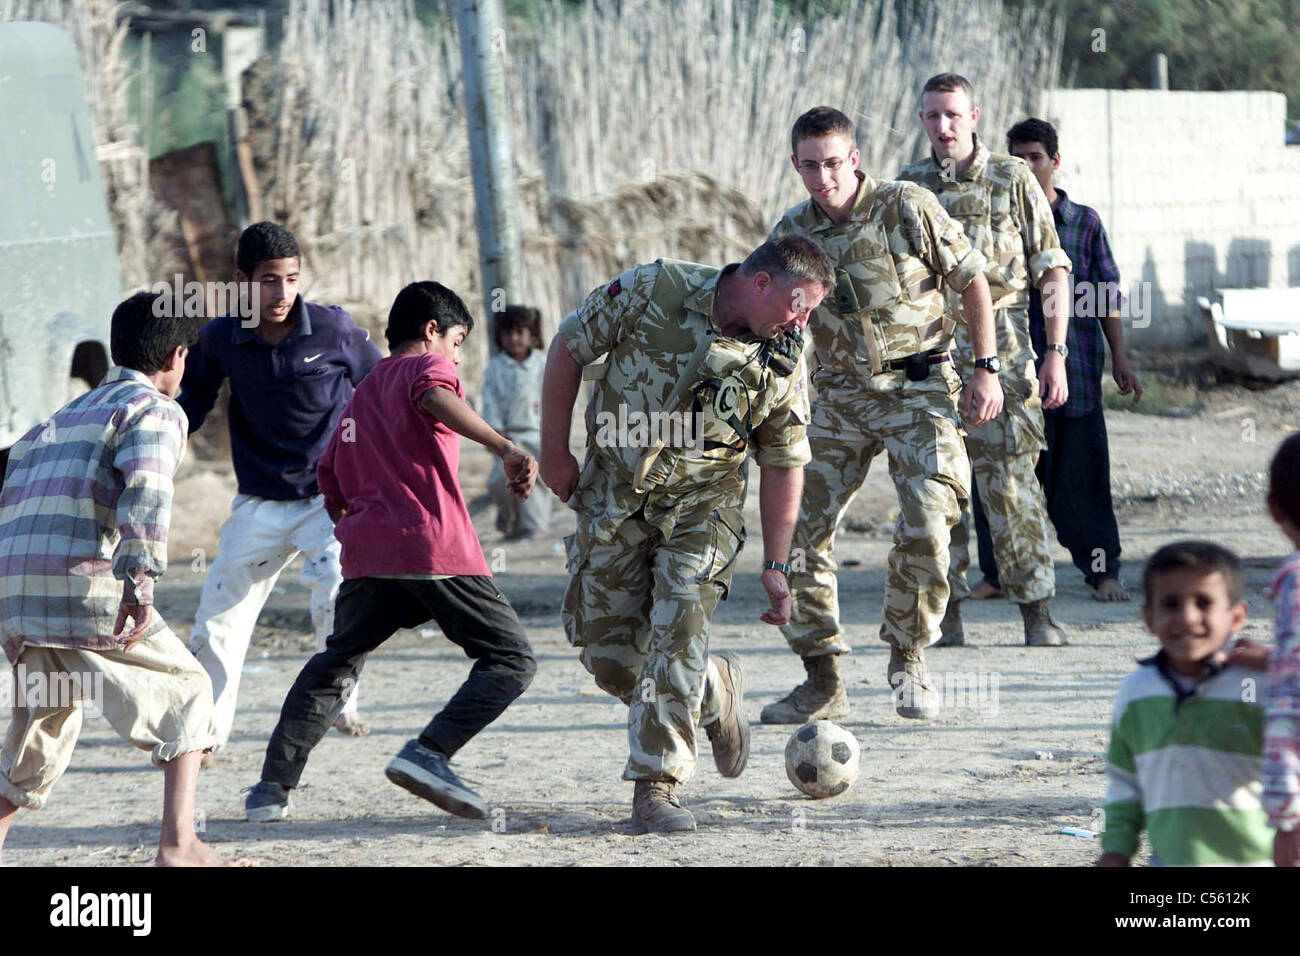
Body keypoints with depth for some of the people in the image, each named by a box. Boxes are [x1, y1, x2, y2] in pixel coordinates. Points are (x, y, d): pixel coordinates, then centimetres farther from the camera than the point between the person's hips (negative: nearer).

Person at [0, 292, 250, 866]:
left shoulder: (64, 415, 27)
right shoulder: (154, 410, 4)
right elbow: (145, 492, -15)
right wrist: (140, 581, -26)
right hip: (85, 588, -7)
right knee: (186, 694, 9)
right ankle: (177, 846, 0)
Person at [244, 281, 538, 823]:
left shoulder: (359, 398, 28)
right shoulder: (425, 364, 6)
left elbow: (332, 488, 29)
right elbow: (433, 397, -20)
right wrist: (503, 447, -29)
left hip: (367, 552, 7)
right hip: (437, 548, -7)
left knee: (335, 665, 19)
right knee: (511, 660, 0)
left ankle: (274, 786, 5)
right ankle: (429, 753, -19)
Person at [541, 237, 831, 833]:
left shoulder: (784, 365, -8)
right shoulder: (654, 291, -16)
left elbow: (784, 466, 1)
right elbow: (570, 347, -5)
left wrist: (777, 566, 0)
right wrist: (554, 449, -5)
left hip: (701, 506, 0)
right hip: (613, 494, 0)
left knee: (677, 638, -18)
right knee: (606, 652, 2)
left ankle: (655, 787, -12)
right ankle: (716, 694, 29)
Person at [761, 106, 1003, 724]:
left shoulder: (908, 208, -8)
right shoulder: (792, 233, 3)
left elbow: (972, 280, -1)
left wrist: (985, 370, -6)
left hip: (918, 386, -4)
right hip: (838, 395, 4)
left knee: (926, 526, -17)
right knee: (798, 528, -6)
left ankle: (907, 660, 6)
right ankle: (823, 684, 4)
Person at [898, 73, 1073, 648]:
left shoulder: (1012, 179, 4)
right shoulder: (907, 188, 11)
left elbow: (1052, 272, 5)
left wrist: (1056, 354, -3)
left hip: (1000, 350, -2)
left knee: (1011, 481, -6)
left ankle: (1037, 614, -1)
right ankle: (945, 614, 8)